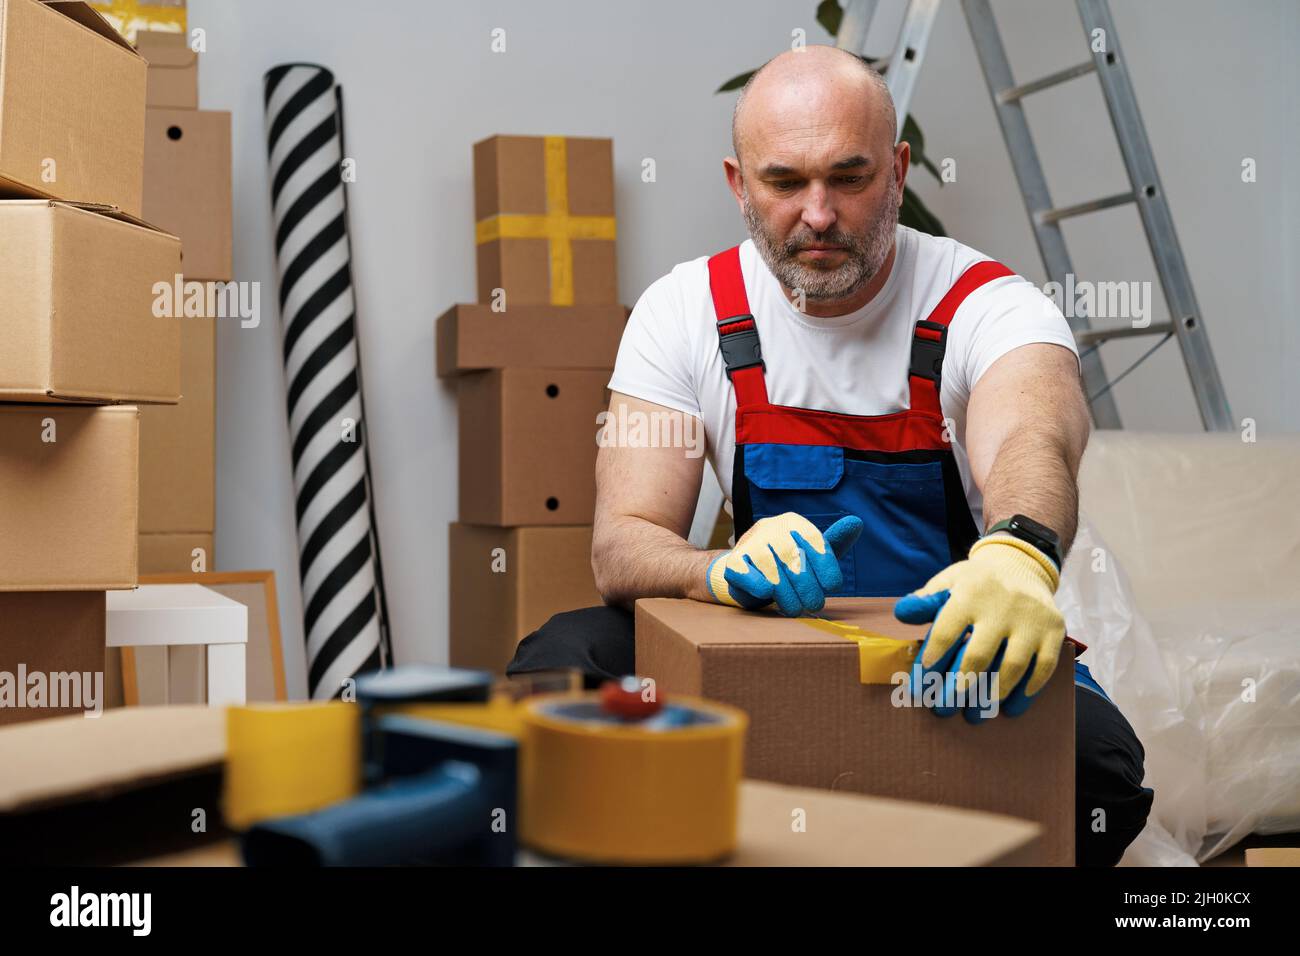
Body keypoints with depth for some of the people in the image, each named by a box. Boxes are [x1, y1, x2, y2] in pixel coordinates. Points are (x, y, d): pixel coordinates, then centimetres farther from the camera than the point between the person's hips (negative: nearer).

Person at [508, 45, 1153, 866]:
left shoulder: (988, 306, -10)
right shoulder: (687, 313, -3)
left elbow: (1031, 442, -33)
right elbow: (622, 547, -11)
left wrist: (1021, 549, -59)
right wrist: (727, 566, -36)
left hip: (961, 651, -1)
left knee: (1095, 758, -33)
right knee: (561, 662, -23)